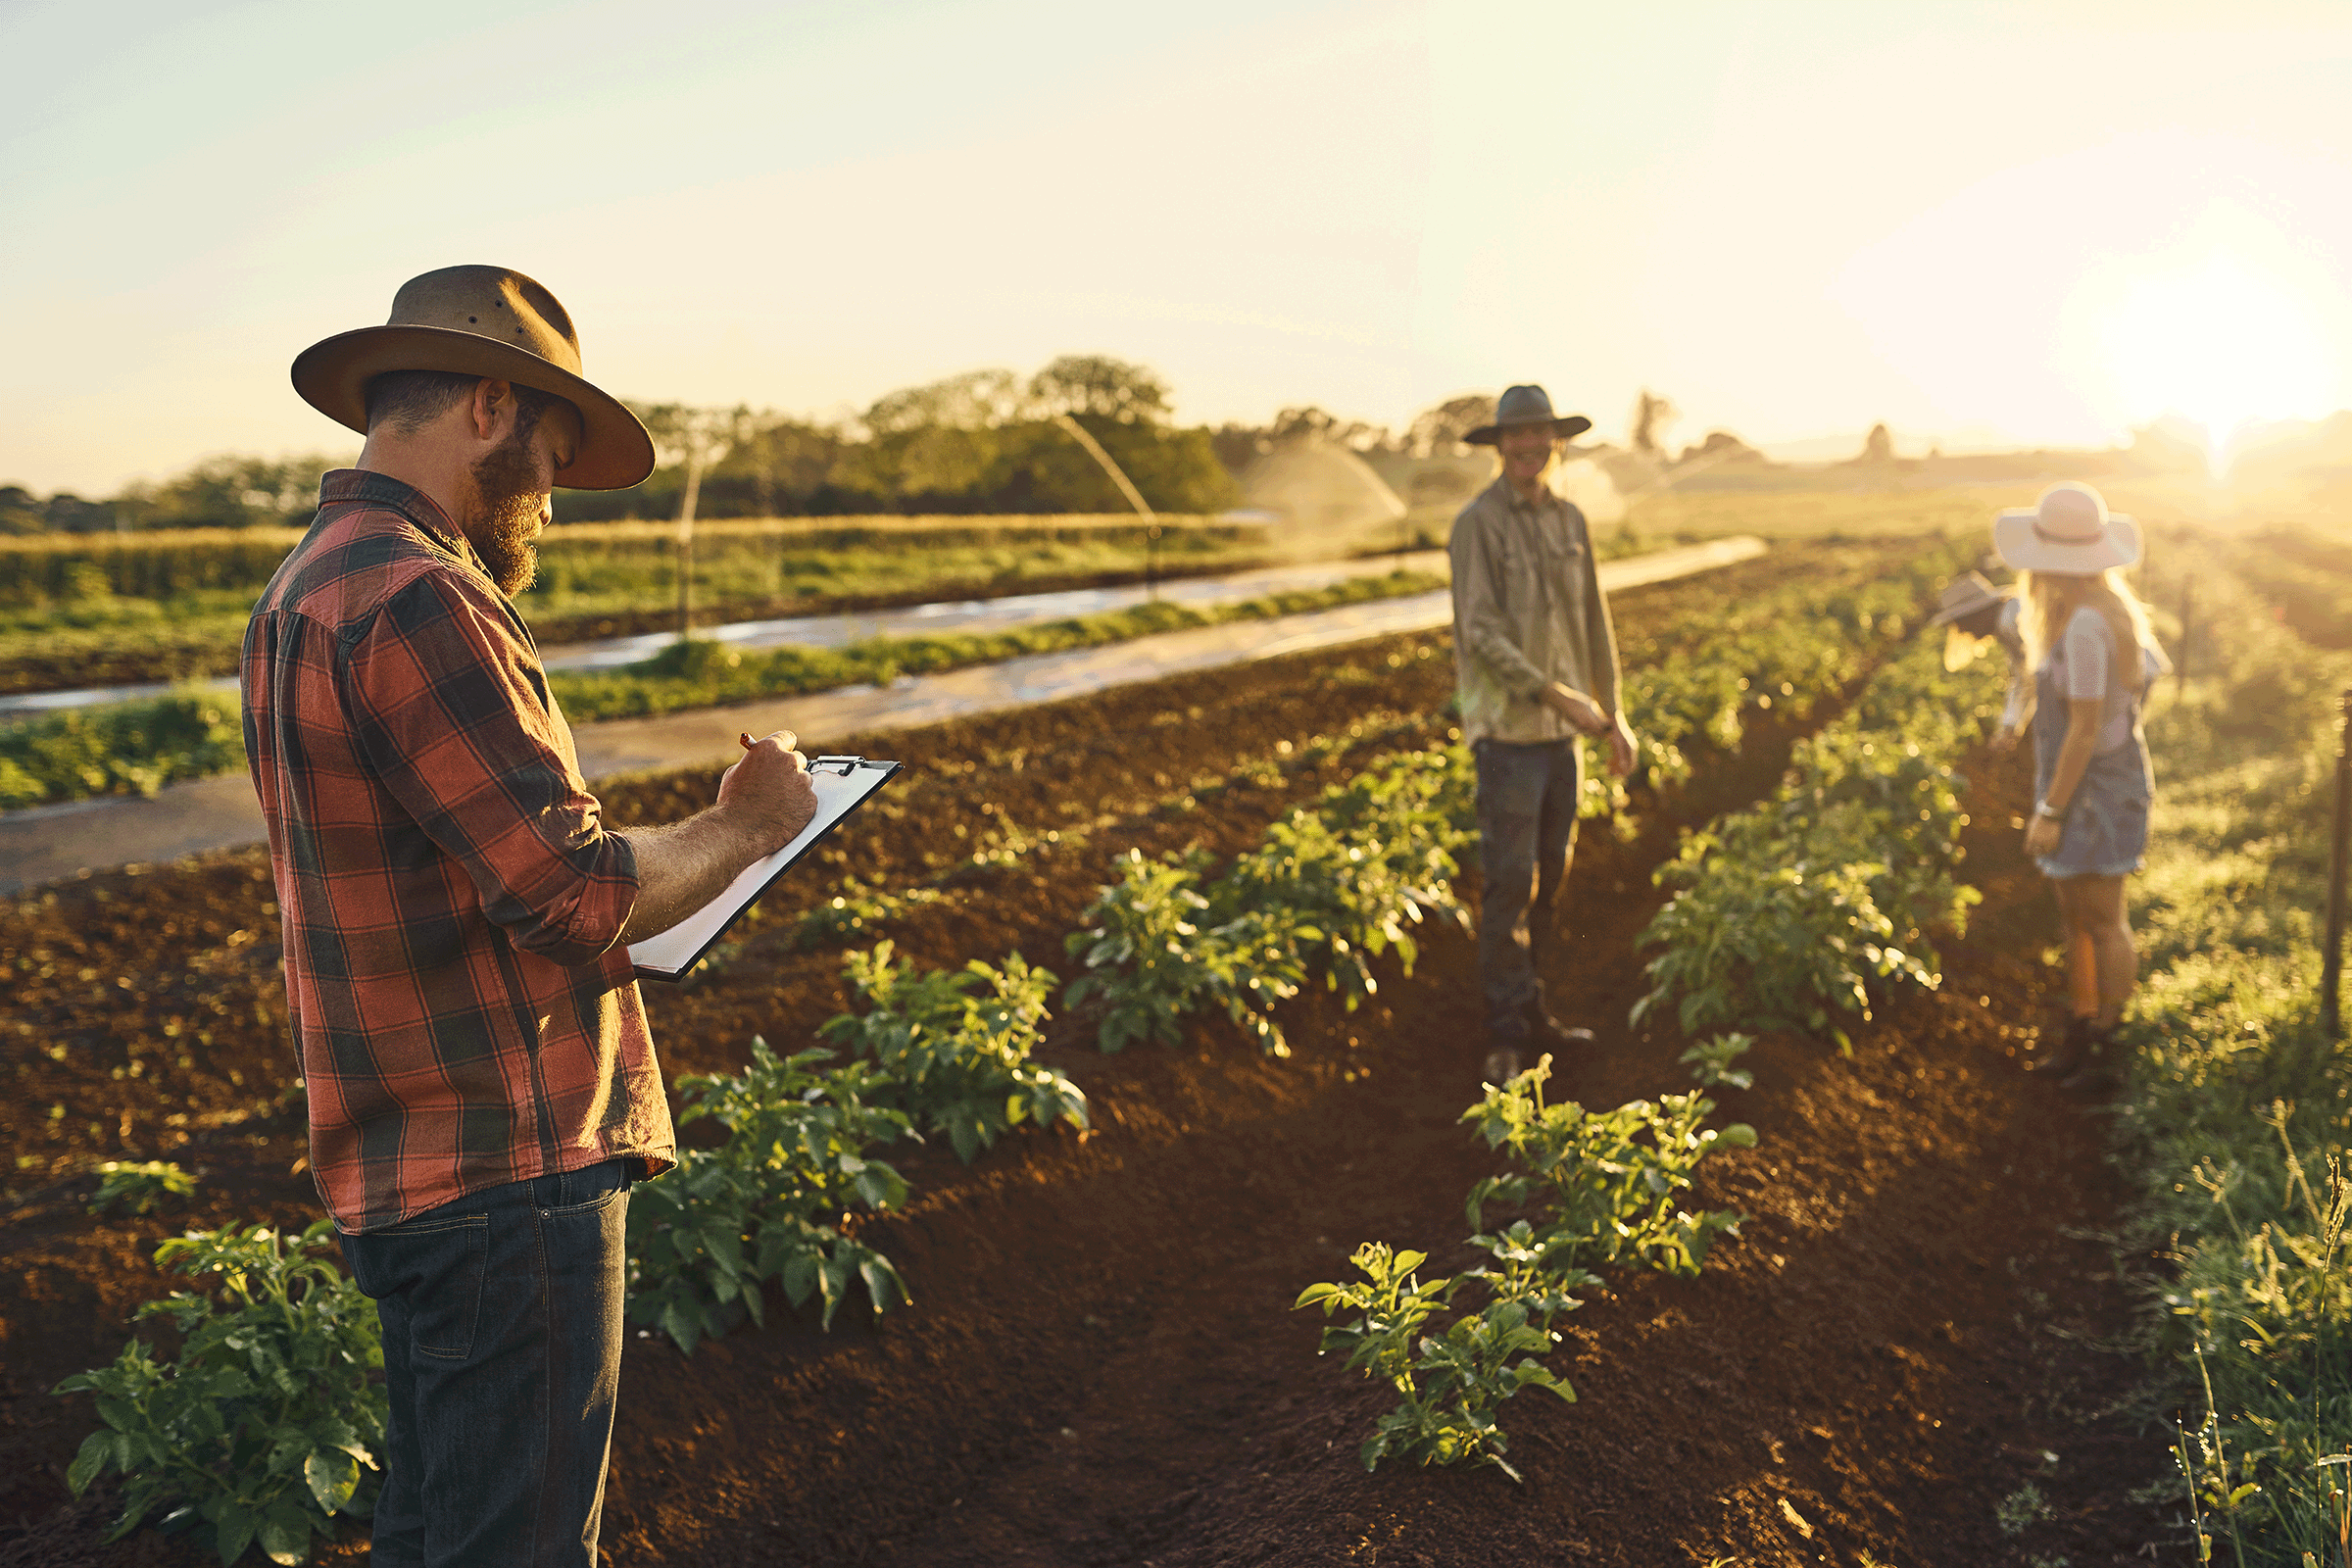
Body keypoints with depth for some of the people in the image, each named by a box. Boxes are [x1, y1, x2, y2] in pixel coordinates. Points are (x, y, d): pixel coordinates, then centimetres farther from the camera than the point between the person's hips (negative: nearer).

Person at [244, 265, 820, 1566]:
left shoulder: (301, 594, 15)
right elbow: (581, 894, -22)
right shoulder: (413, 601, -19)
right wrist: (742, 828, -5)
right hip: (505, 1169, -10)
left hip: (406, 1169, 10)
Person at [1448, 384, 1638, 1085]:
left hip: (1561, 729, 7)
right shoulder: (1477, 524, -10)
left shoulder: (1570, 521, 10)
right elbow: (1480, 633, -17)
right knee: (1510, 882, -6)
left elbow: (1593, 620, 15)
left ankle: (1529, 1007, 23)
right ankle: (1506, 1034, 2)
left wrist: (1613, 715, 14)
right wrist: (1555, 695, -22)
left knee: (1551, 875, 12)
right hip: (1507, 725, -6)